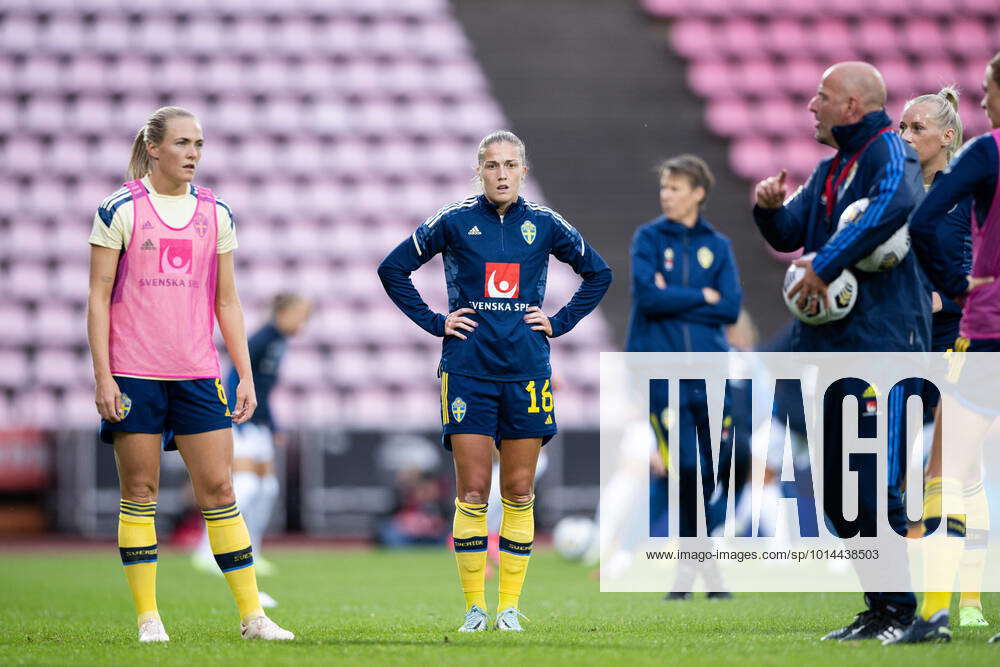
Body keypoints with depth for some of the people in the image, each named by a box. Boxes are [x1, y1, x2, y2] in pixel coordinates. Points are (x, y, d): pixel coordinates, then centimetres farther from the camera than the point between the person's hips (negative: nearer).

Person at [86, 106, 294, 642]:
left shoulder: (216, 213, 9)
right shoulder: (121, 210, -2)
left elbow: (226, 300, 14)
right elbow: (98, 298, -2)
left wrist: (246, 375, 9)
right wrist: (103, 376, -9)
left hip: (198, 373, 3)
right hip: (134, 374, -3)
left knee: (218, 489, 0)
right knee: (139, 491, 1)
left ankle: (252, 614, 3)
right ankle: (148, 616, 7)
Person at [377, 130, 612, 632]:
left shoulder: (544, 224, 6)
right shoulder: (454, 222, 1)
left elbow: (598, 274, 18)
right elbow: (393, 269, 9)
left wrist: (559, 322, 8)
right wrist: (435, 322, 2)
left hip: (526, 373, 2)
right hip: (468, 370, -2)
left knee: (519, 493, 2)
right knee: (472, 493, -5)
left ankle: (509, 606, 8)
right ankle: (474, 608, 1)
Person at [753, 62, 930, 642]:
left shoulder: (889, 151, -8)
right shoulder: (830, 171, 21)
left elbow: (895, 203, -29)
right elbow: (791, 235, 27)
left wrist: (824, 266, -26)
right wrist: (771, 207, 3)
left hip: (882, 339, -10)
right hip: (832, 344, 10)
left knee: (877, 481, -12)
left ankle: (899, 610, -8)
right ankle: (880, 607, 16)